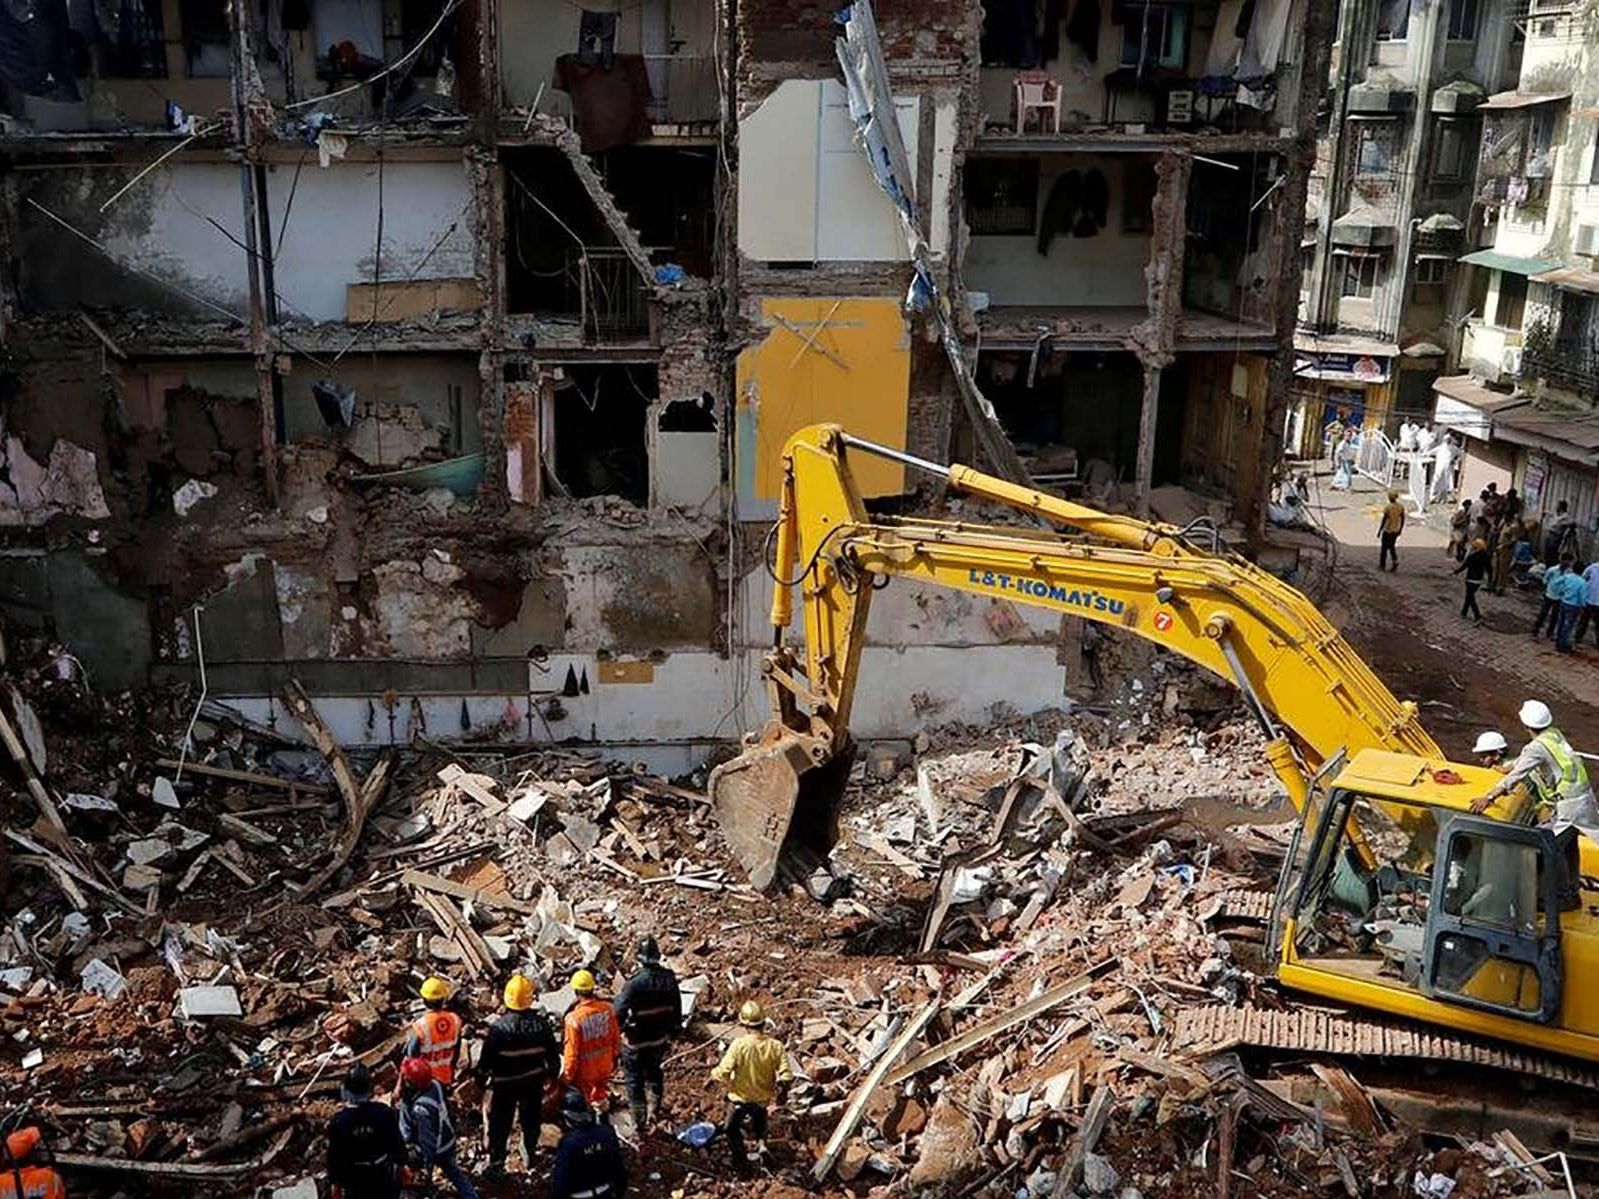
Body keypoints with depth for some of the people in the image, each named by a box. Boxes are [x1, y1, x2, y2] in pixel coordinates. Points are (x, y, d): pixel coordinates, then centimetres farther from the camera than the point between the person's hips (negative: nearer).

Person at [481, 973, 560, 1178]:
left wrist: (481, 1076, 5)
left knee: (500, 1124, 12)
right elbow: (553, 1052, -2)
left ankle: (496, 1163, 17)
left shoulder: (499, 1026, -22)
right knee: (531, 1119, 23)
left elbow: (487, 1057, -14)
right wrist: (552, 1073, 14)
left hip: (505, 1084, -3)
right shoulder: (541, 1022, -13)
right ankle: (529, 1156, 39)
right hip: (534, 1081, 3)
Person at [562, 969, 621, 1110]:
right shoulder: (607, 1009, -15)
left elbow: (572, 1051, -20)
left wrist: (568, 1074, -5)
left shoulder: (574, 1018, -29)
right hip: (605, 1066, 4)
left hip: (585, 1071, -4)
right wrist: (615, 1058, 16)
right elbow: (616, 1038, -1)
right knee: (601, 1095, 29)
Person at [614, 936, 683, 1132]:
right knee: (654, 1072, 27)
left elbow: (619, 1012, -21)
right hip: (660, 1038, 5)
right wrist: (673, 1031, 17)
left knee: (635, 1079, 13)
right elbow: (676, 1008, 3)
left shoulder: (635, 983, -26)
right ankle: (654, 1109, 39)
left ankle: (640, 1121, 20)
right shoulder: (669, 978, -9)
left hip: (637, 1041, -5)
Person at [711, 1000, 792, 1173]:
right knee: (760, 1118, 37)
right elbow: (786, 1076, -20)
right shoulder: (775, 1046, -21)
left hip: (741, 1097, -3)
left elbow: (723, 1073, -27)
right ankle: (761, 1142, 21)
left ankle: (741, 1160, 30)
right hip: (764, 1097, 3)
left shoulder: (739, 1045, -28)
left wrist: (714, 1073, -5)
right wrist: (779, 1086, 2)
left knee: (732, 1129, 25)